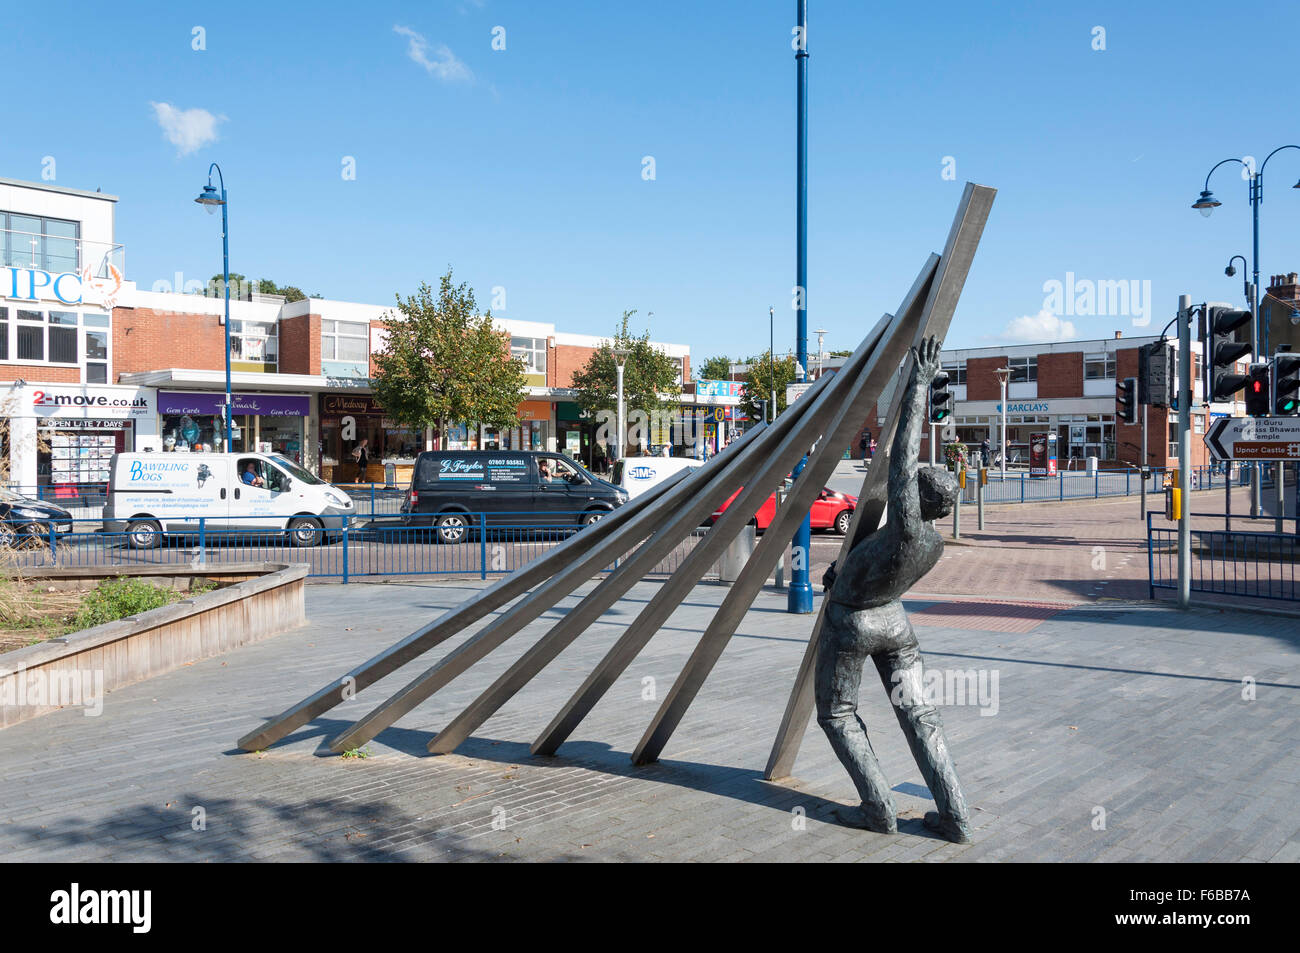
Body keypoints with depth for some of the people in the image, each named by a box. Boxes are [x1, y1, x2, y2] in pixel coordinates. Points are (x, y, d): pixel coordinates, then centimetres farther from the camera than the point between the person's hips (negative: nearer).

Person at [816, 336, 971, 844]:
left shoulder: (906, 526, -33)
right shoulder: (935, 543, -7)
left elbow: (902, 454, -35)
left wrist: (920, 381, -30)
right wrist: (841, 568, 29)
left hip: (849, 621, -7)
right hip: (893, 619, 7)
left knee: (836, 715, 11)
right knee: (918, 713, 7)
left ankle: (878, 808, 7)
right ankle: (954, 815, 3)